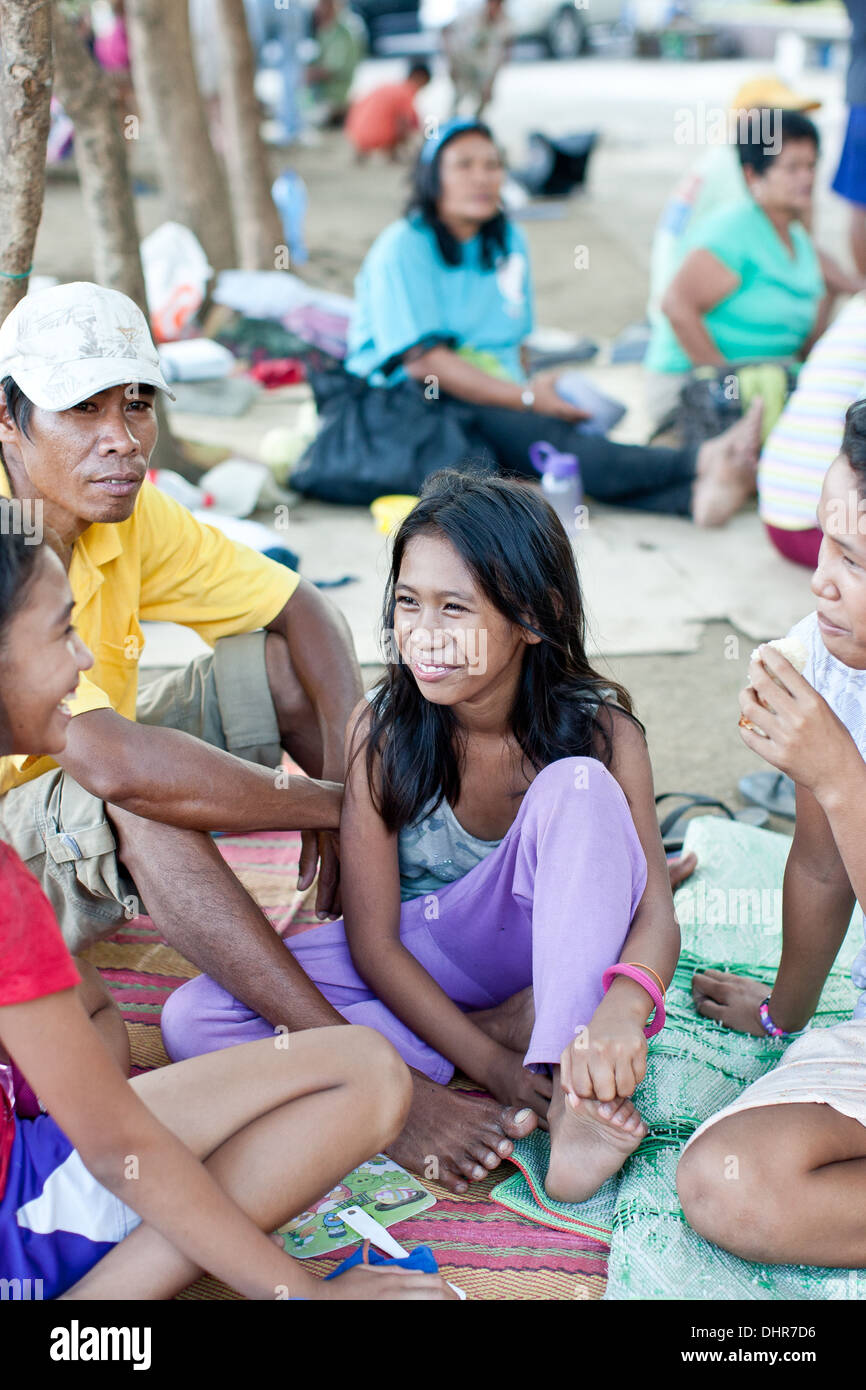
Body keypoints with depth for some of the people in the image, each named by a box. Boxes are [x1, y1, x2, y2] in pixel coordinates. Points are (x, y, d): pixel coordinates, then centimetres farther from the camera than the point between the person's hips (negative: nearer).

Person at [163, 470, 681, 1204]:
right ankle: (522, 1031, -21)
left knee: (578, 785, -31)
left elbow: (657, 916, -24)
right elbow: (373, 942, -16)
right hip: (419, 960, 2)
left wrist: (621, 1007, -48)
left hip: (542, 945, -1)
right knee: (193, 1021, -22)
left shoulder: (600, 730, -19)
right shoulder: (382, 729, -18)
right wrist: (493, 1063, -26)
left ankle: (575, 1095, -37)